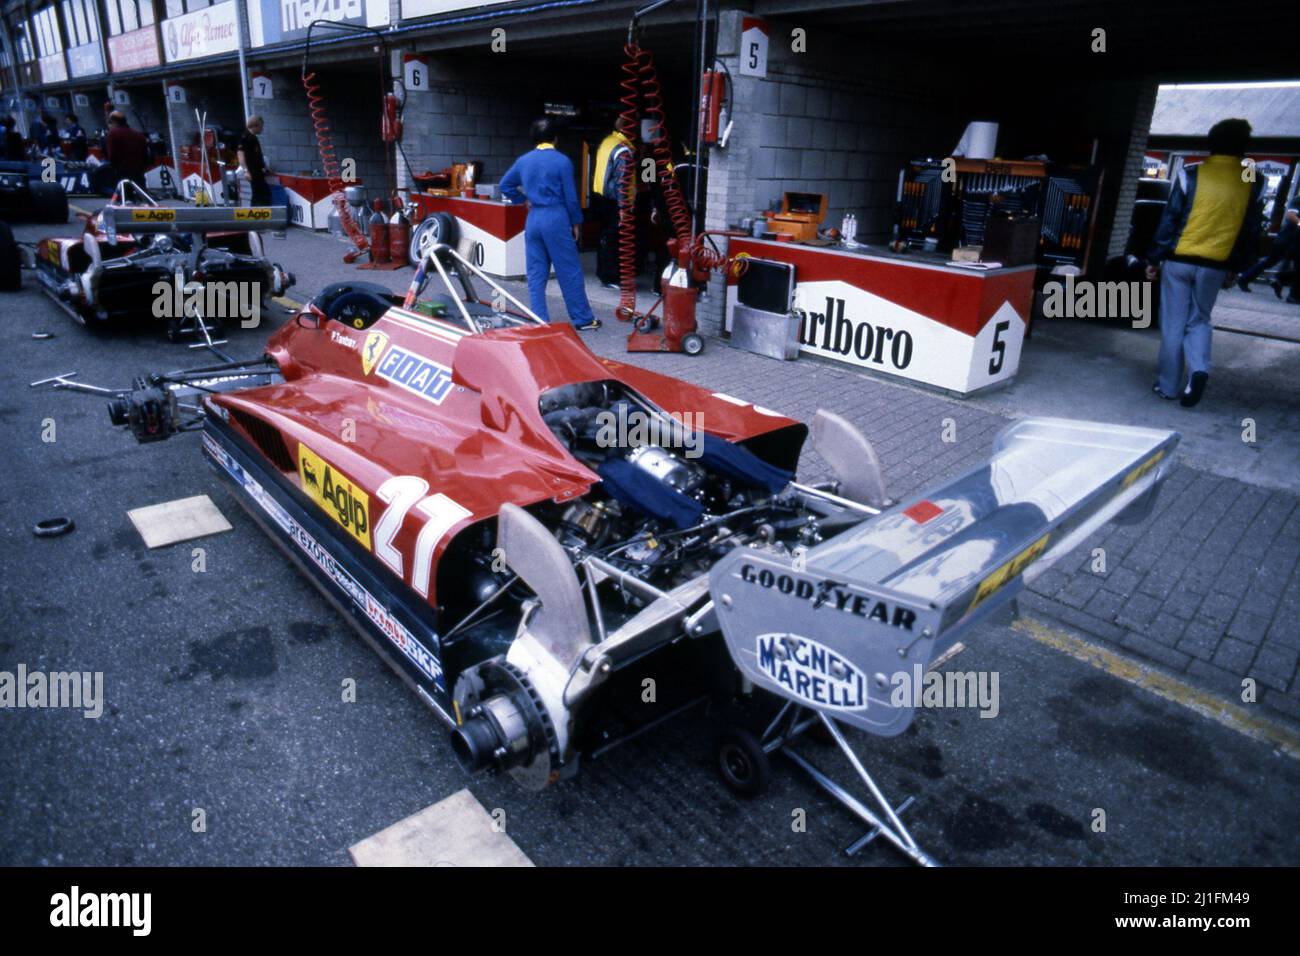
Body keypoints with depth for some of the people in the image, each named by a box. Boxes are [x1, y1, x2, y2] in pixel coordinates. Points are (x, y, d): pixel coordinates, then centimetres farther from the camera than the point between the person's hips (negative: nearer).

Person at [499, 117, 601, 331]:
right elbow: (570, 196, -6)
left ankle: (540, 321, 8)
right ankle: (583, 319, 8)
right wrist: (576, 222, 4)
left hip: (533, 220, 5)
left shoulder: (523, 160, 8)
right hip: (556, 219, -5)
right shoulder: (562, 161, -6)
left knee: (536, 274, 8)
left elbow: (505, 186, 16)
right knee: (570, 272, 2)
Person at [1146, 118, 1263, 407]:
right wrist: (1235, 269, 18)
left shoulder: (1191, 175, -5)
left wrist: (1154, 259, 1)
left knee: (1173, 325, 6)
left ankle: (1168, 385, 10)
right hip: (1215, 266, 2)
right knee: (1199, 320, 16)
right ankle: (1198, 370, -8)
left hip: (1179, 261, -2)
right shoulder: (1252, 183, 4)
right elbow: (1250, 231, 9)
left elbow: (1169, 220, -5)